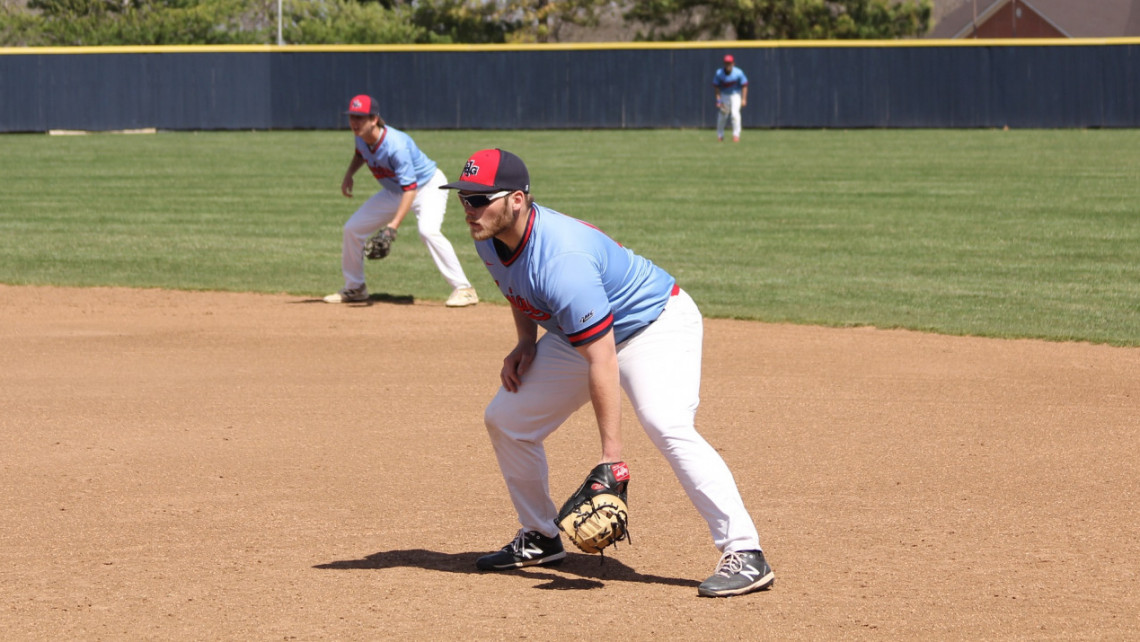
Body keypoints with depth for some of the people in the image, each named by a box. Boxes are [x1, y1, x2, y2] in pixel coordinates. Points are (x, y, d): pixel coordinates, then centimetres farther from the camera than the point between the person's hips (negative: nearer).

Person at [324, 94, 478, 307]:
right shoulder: (361, 136, -12)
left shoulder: (396, 145, -36)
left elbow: (410, 188, -38)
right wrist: (349, 175, -3)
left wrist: (394, 224, -46)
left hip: (429, 187, -8)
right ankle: (354, 288, 24)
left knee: (428, 230, -35)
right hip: (394, 191, 8)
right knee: (352, 229, 6)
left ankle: (463, 289, -31)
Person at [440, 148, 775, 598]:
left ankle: (744, 554, -32)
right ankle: (540, 538, 23)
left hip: (655, 324, -9)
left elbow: (603, 361, -37)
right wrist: (525, 342, -1)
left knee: (666, 425, -31)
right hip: (574, 336, 9)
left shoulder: (562, 260, -37)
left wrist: (610, 455, -39)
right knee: (506, 419, 6)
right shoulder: (490, 238, -11)